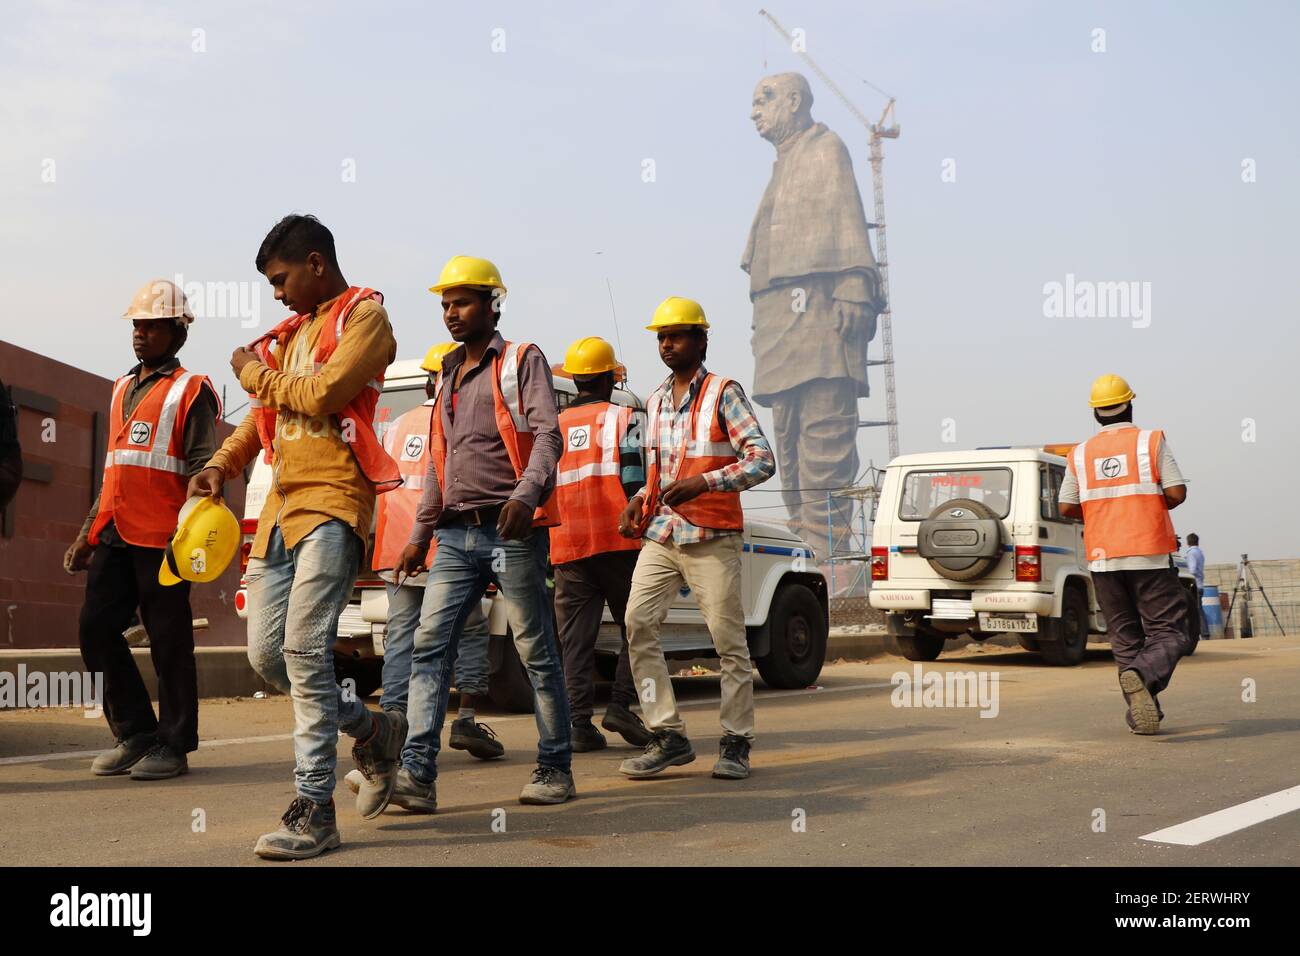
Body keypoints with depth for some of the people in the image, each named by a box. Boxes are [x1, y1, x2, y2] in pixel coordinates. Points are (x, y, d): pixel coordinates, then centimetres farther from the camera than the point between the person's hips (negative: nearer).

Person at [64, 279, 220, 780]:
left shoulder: (191, 391, -1)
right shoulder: (122, 390, 21)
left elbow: (201, 469, -8)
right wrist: (88, 533, 22)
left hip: (161, 536, -7)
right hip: (114, 534, 7)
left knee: (169, 641, -2)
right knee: (96, 628, 3)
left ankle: (173, 746, 7)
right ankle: (135, 735, 14)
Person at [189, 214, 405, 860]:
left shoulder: (364, 317, -2)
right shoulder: (295, 330, 23)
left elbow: (322, 394, -16)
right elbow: (266, 411, 24)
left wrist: (255, 373, 0)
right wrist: (222, 464, 7)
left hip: (331, 503, -8)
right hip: (281, 507, 8)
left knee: (305, 648, -15)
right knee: (267, 654, 5)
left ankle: (314, 812, -11)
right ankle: (373, 731, 24)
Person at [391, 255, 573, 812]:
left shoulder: (522, 361, 2)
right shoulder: (448, 376, 22)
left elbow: (547, 435, -13)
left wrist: (526, 494, -30)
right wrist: (421, 534, 20)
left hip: (511, 530, -6)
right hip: (456, 535, 6)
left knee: (536, 652, 1)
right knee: (429, 646, -6)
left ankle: (555, 770, 11)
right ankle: (417, 775, -9)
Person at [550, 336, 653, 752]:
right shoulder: (626, 418, 2)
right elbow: (636, 481, -9)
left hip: (567, 547, 4)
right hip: (618, 542, -4)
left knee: (576, 639, 4)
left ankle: (579, 724, 0)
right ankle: (620, 705, -6)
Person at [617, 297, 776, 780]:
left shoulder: (723, 394, -3)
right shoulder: (655, 401, 17)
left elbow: (763, 460, -11)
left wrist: (703, 483, -22)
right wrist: (639, 501, 10)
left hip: (712, 539, -6)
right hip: (660, 536, 6)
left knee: (729, 640, -2)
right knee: (638, 624, -8)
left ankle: (735, 744, 8)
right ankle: (668, 737, -2)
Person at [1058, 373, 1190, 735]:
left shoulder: (1081, 454, 6)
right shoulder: (1151, 441, -2)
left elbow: (1067, 508, 5)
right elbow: (1177, 493, -8)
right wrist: (1155, 506, 13)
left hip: (1103, 558, 3)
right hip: (1150, 556, -3)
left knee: (1125, 638, 11)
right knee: (1169, 634, 0)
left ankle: (1142, 713, 4)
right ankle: (1142, 675, -29)